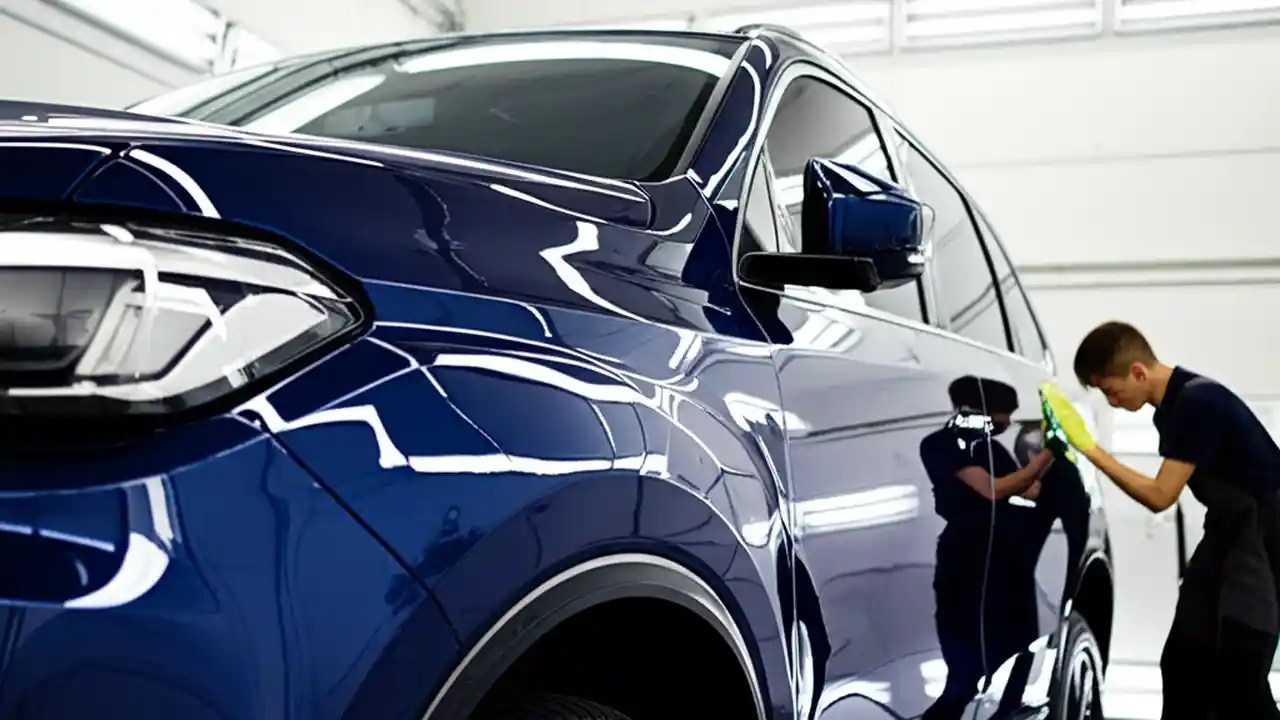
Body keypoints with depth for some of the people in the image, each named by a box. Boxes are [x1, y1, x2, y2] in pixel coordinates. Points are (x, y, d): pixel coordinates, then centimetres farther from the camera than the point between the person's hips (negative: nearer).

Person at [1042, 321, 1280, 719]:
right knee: (1182, 660, 7)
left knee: (1238, 675, -12)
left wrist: (1089, 448, -19)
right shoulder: (1171, 407, 6)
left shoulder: (1197, 401, -23)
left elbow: (1160, 495, -21)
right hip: (1228, 530, 9)